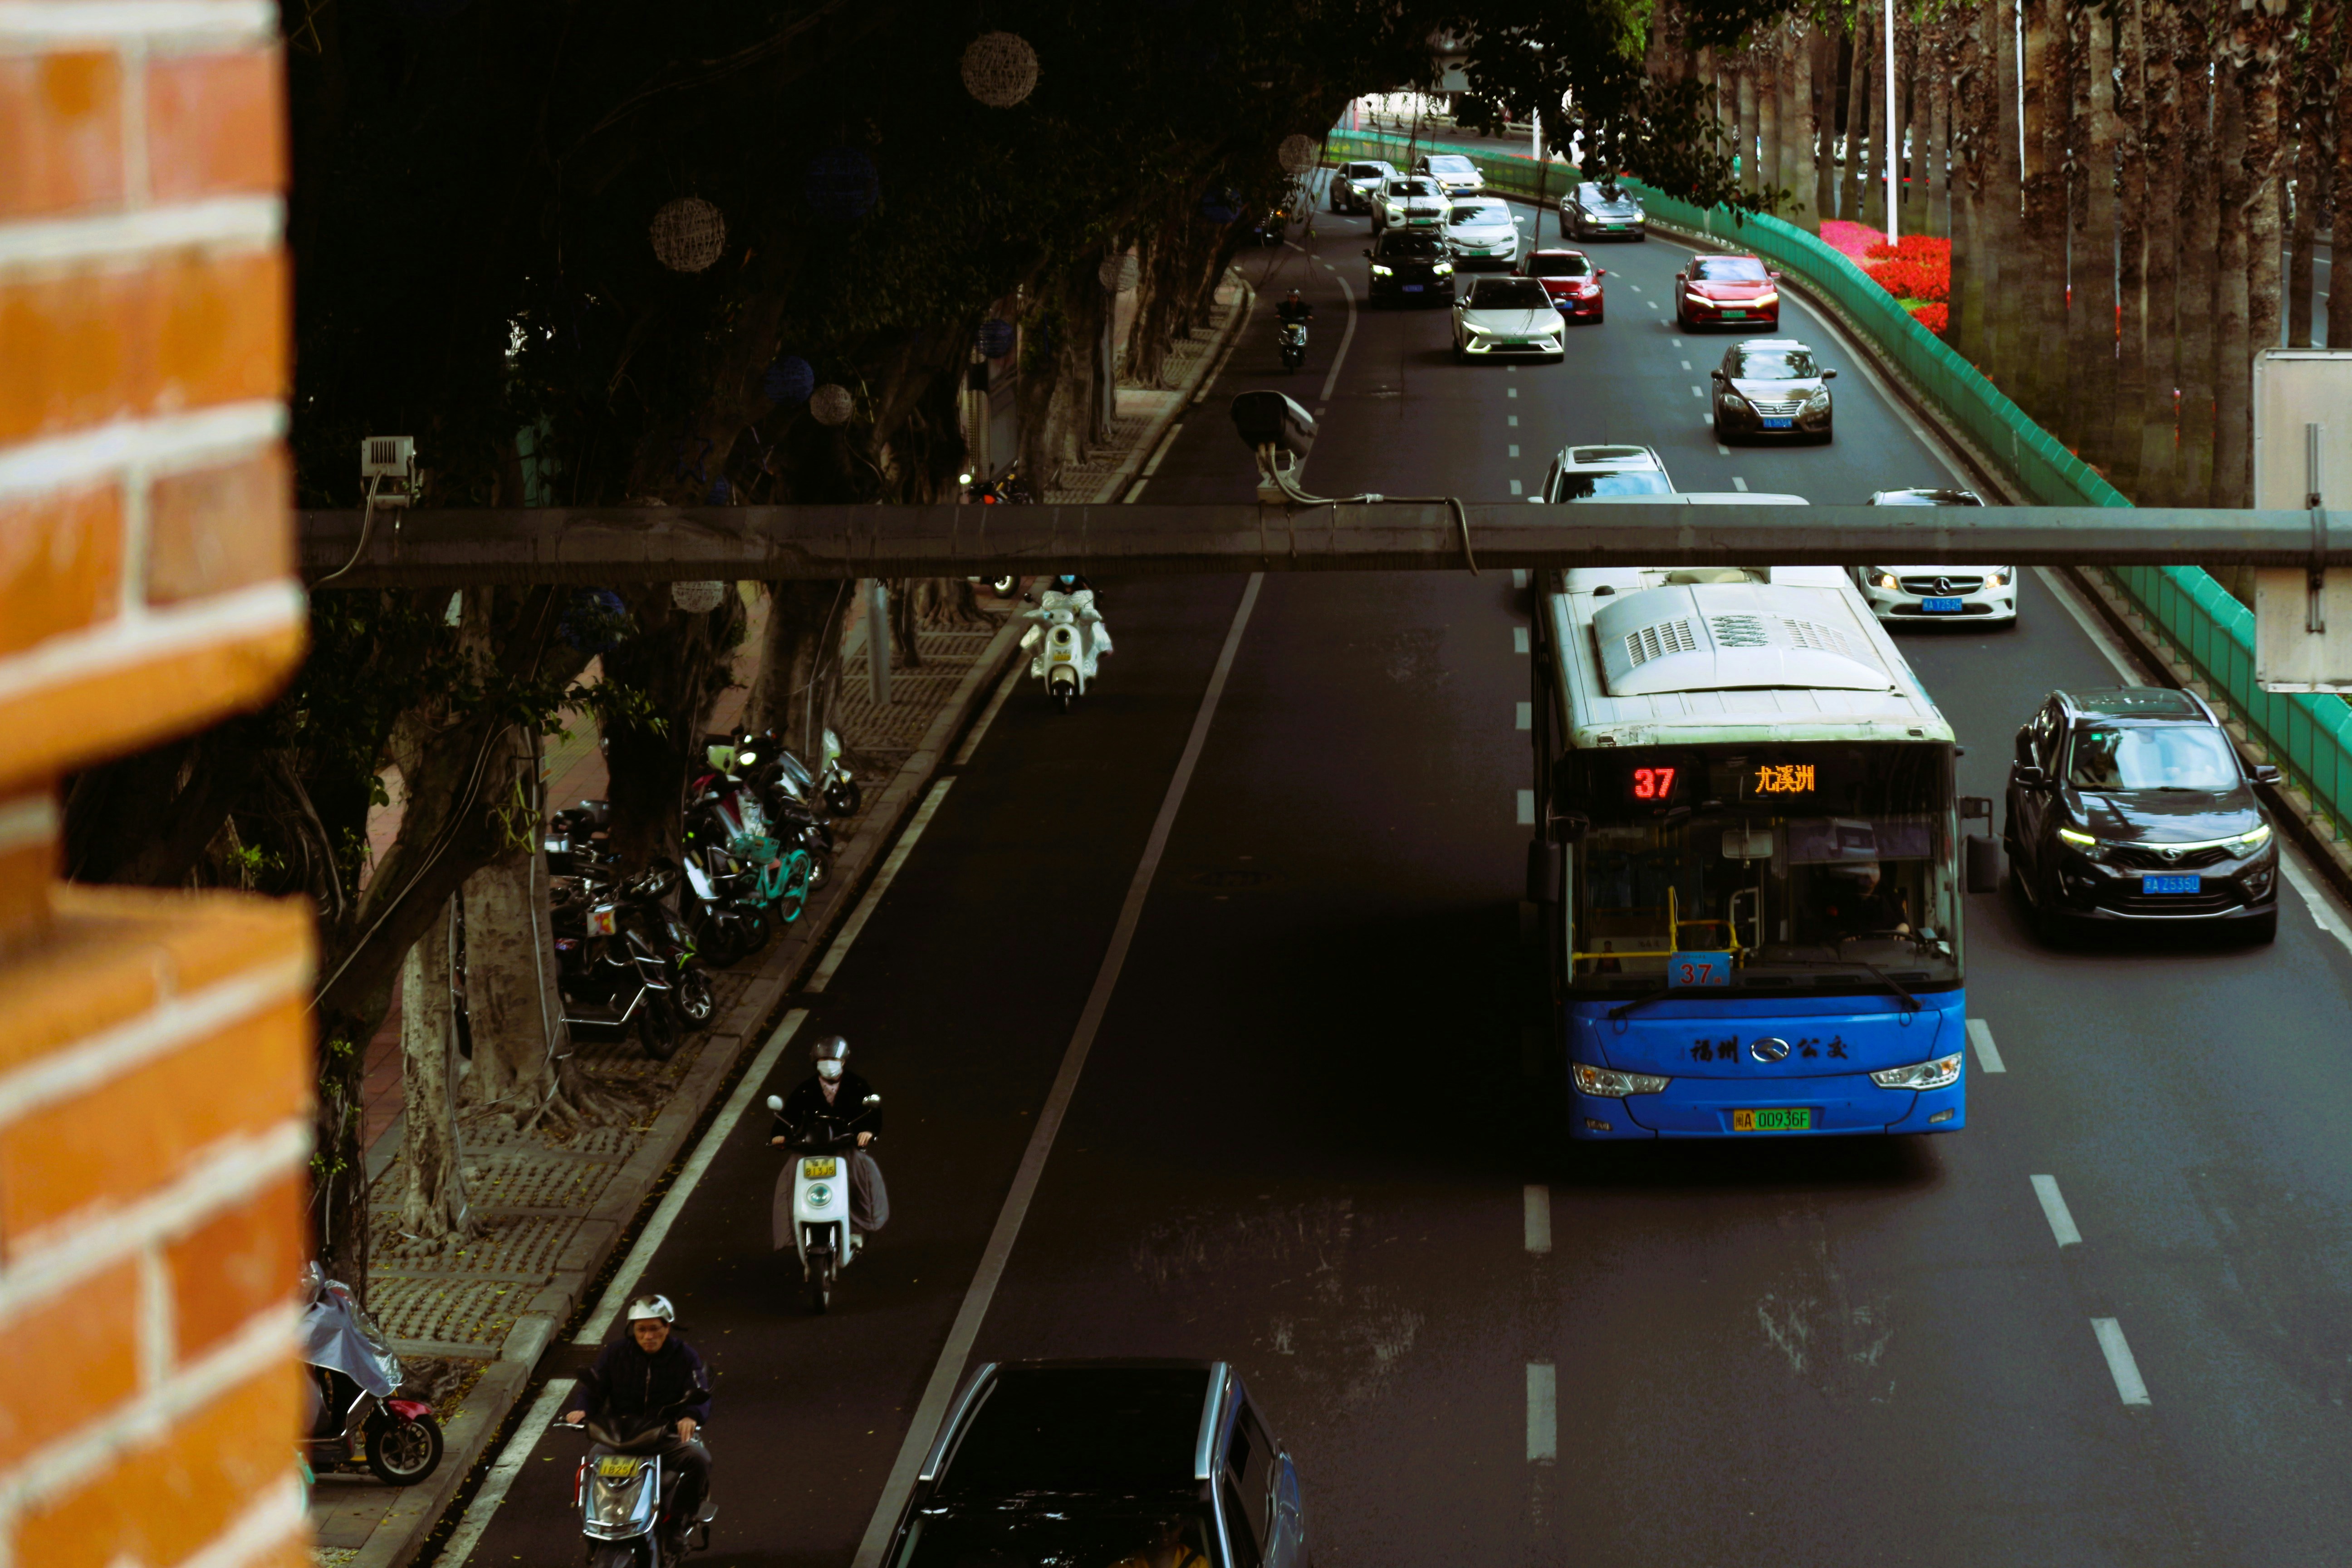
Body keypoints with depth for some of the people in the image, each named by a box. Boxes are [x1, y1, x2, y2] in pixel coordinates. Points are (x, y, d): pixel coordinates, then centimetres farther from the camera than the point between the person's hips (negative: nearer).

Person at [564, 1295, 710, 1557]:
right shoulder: (615, 1354, 7)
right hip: (622, 1430, 0)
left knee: (698, 1459, -30)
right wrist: (583, 1410, -18)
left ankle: (677, 1524, -13)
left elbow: (700, 1396, -5)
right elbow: (594, 1388, 6)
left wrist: (690, 1416, -29)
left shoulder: (684, 1356, 3)